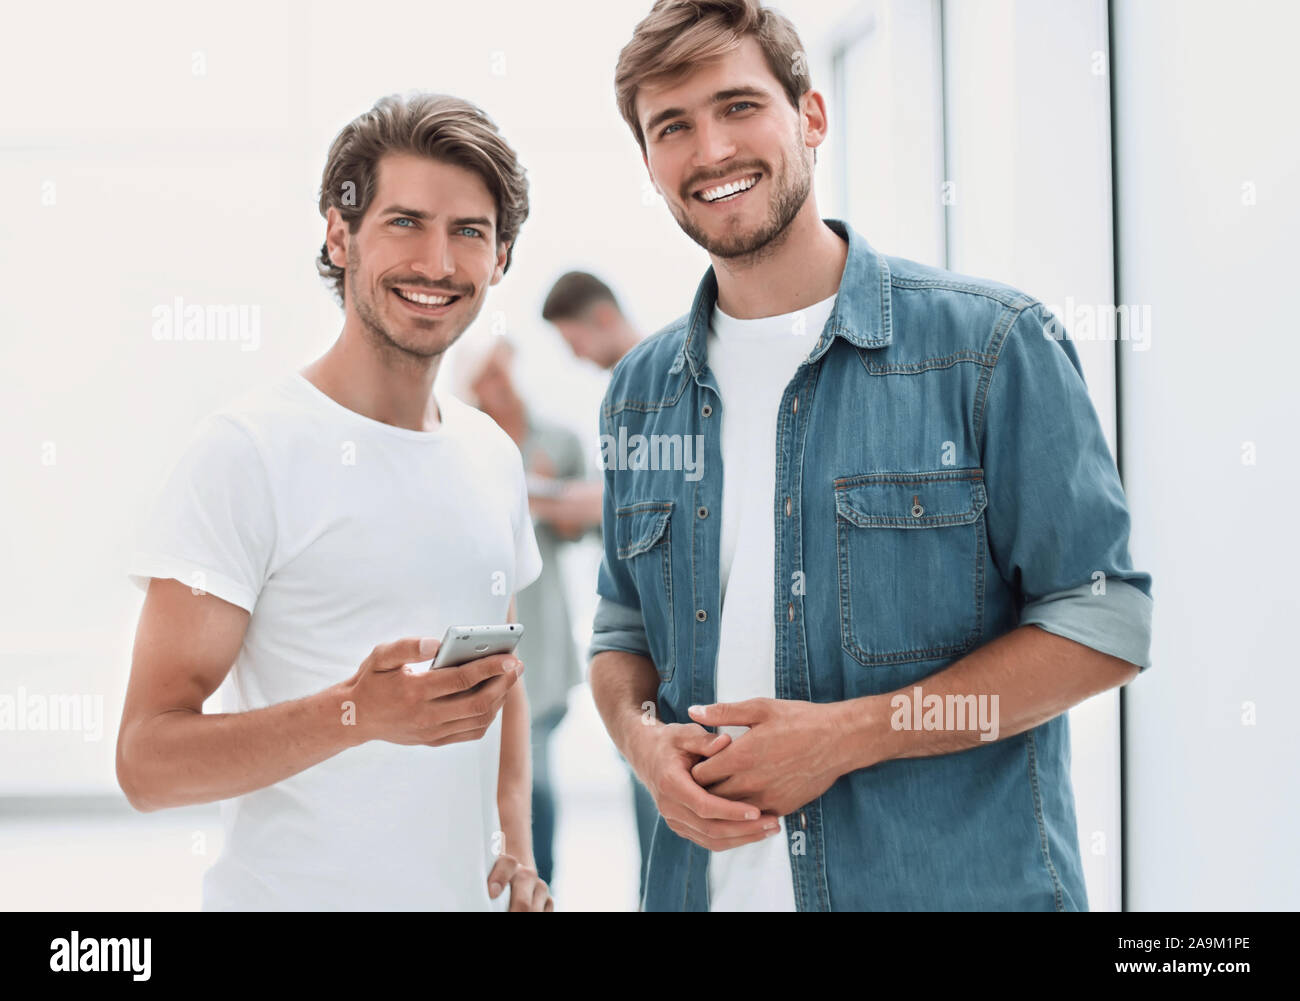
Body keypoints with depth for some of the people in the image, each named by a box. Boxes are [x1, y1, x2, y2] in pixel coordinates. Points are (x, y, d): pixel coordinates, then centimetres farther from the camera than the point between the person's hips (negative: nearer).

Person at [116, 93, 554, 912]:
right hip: (297, 893, -6)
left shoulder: (494, 457, 7)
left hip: (472, 894, 6)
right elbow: (148, 760, -18)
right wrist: (358, 712, -31)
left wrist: (518, 852, 3)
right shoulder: (247, 451, -14)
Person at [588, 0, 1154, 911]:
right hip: (711, 879, 4)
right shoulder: (639, 394, 7)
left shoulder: (989, 342, -8)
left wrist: (848, 733, -17)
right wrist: (642, 737, -7)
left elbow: (1103, 624, -10)